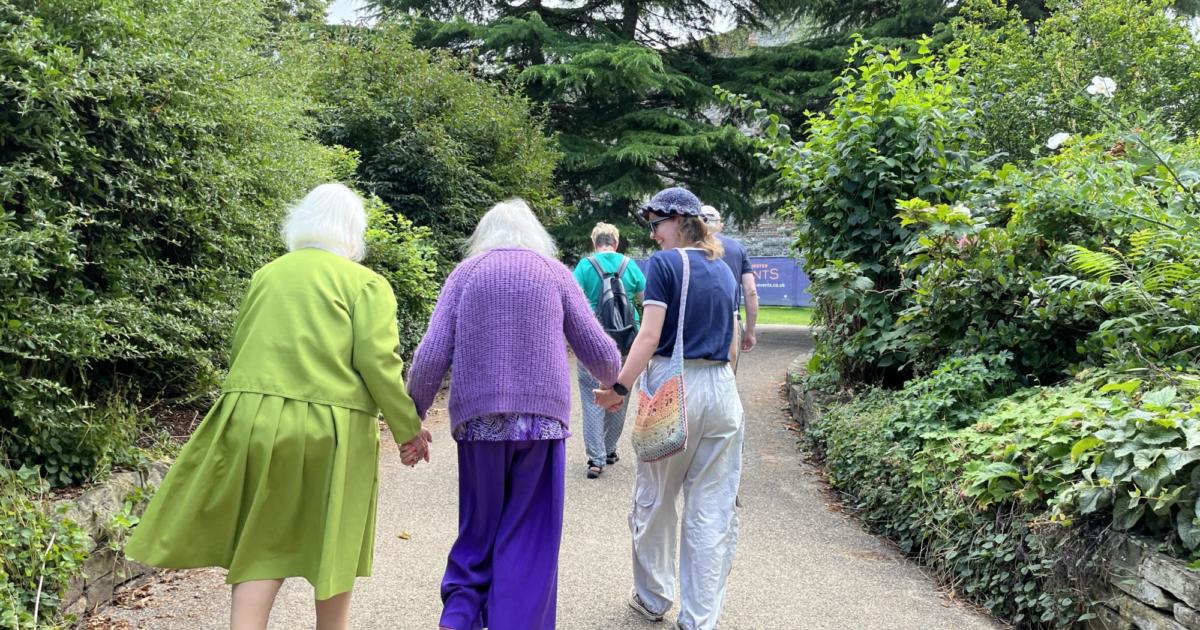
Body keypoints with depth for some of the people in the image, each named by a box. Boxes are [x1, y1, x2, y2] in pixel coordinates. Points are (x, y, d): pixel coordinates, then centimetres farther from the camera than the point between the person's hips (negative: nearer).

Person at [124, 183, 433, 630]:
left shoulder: (267, 275, 14)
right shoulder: (366, 283, 0)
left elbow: (239, 353, 18)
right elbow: (377, 362, -10)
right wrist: (409, 430, -2)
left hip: (254, 420, 4)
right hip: (330, 427, -3)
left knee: (260, 545, 10)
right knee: (333, 546, 13)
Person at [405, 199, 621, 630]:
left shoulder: (465, 272, 8)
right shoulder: (553, 272, 8)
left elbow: (431, 356, -1)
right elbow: (598, 350, 7)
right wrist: (614, 383, 28)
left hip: (478, 417, 1)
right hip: (541, 417, -1)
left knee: (480, 528, 16)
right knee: (528, 537, 9)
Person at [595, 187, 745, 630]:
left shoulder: (664, 264, -7)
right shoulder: (723, 271, 13)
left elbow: (650, 334, -15)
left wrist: (619, 387, -14)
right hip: (721, 390, 5)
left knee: (654, 502, 13)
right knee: (713, 511, 6)